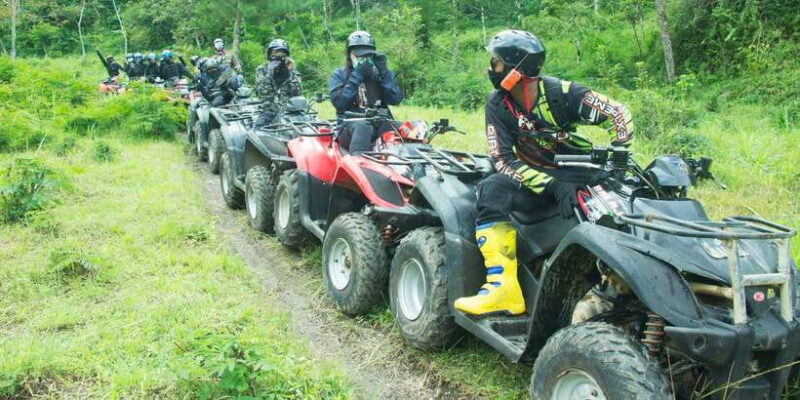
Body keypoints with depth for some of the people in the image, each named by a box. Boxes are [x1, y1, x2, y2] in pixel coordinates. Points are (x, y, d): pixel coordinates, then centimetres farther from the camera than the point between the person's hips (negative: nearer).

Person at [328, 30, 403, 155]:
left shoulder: (379, 74, 17)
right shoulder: (339, 75, 11)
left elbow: (395, 99, 2)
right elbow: (339, 102, -8)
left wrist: (383, 71, -4)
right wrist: (357, 76, -10)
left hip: (380, 125, 3)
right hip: (350, 126, -3)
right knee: (363, 127, -38)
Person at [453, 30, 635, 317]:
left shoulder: (561, 93, -12)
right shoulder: (498, 104, -6)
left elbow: (618, 114, -7)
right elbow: (503, 159, -14)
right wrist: (551, 186, -27)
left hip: (578, 172, 0)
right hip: (533, 175, 1)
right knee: (491, 190, -30)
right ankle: (503, 287, -38)